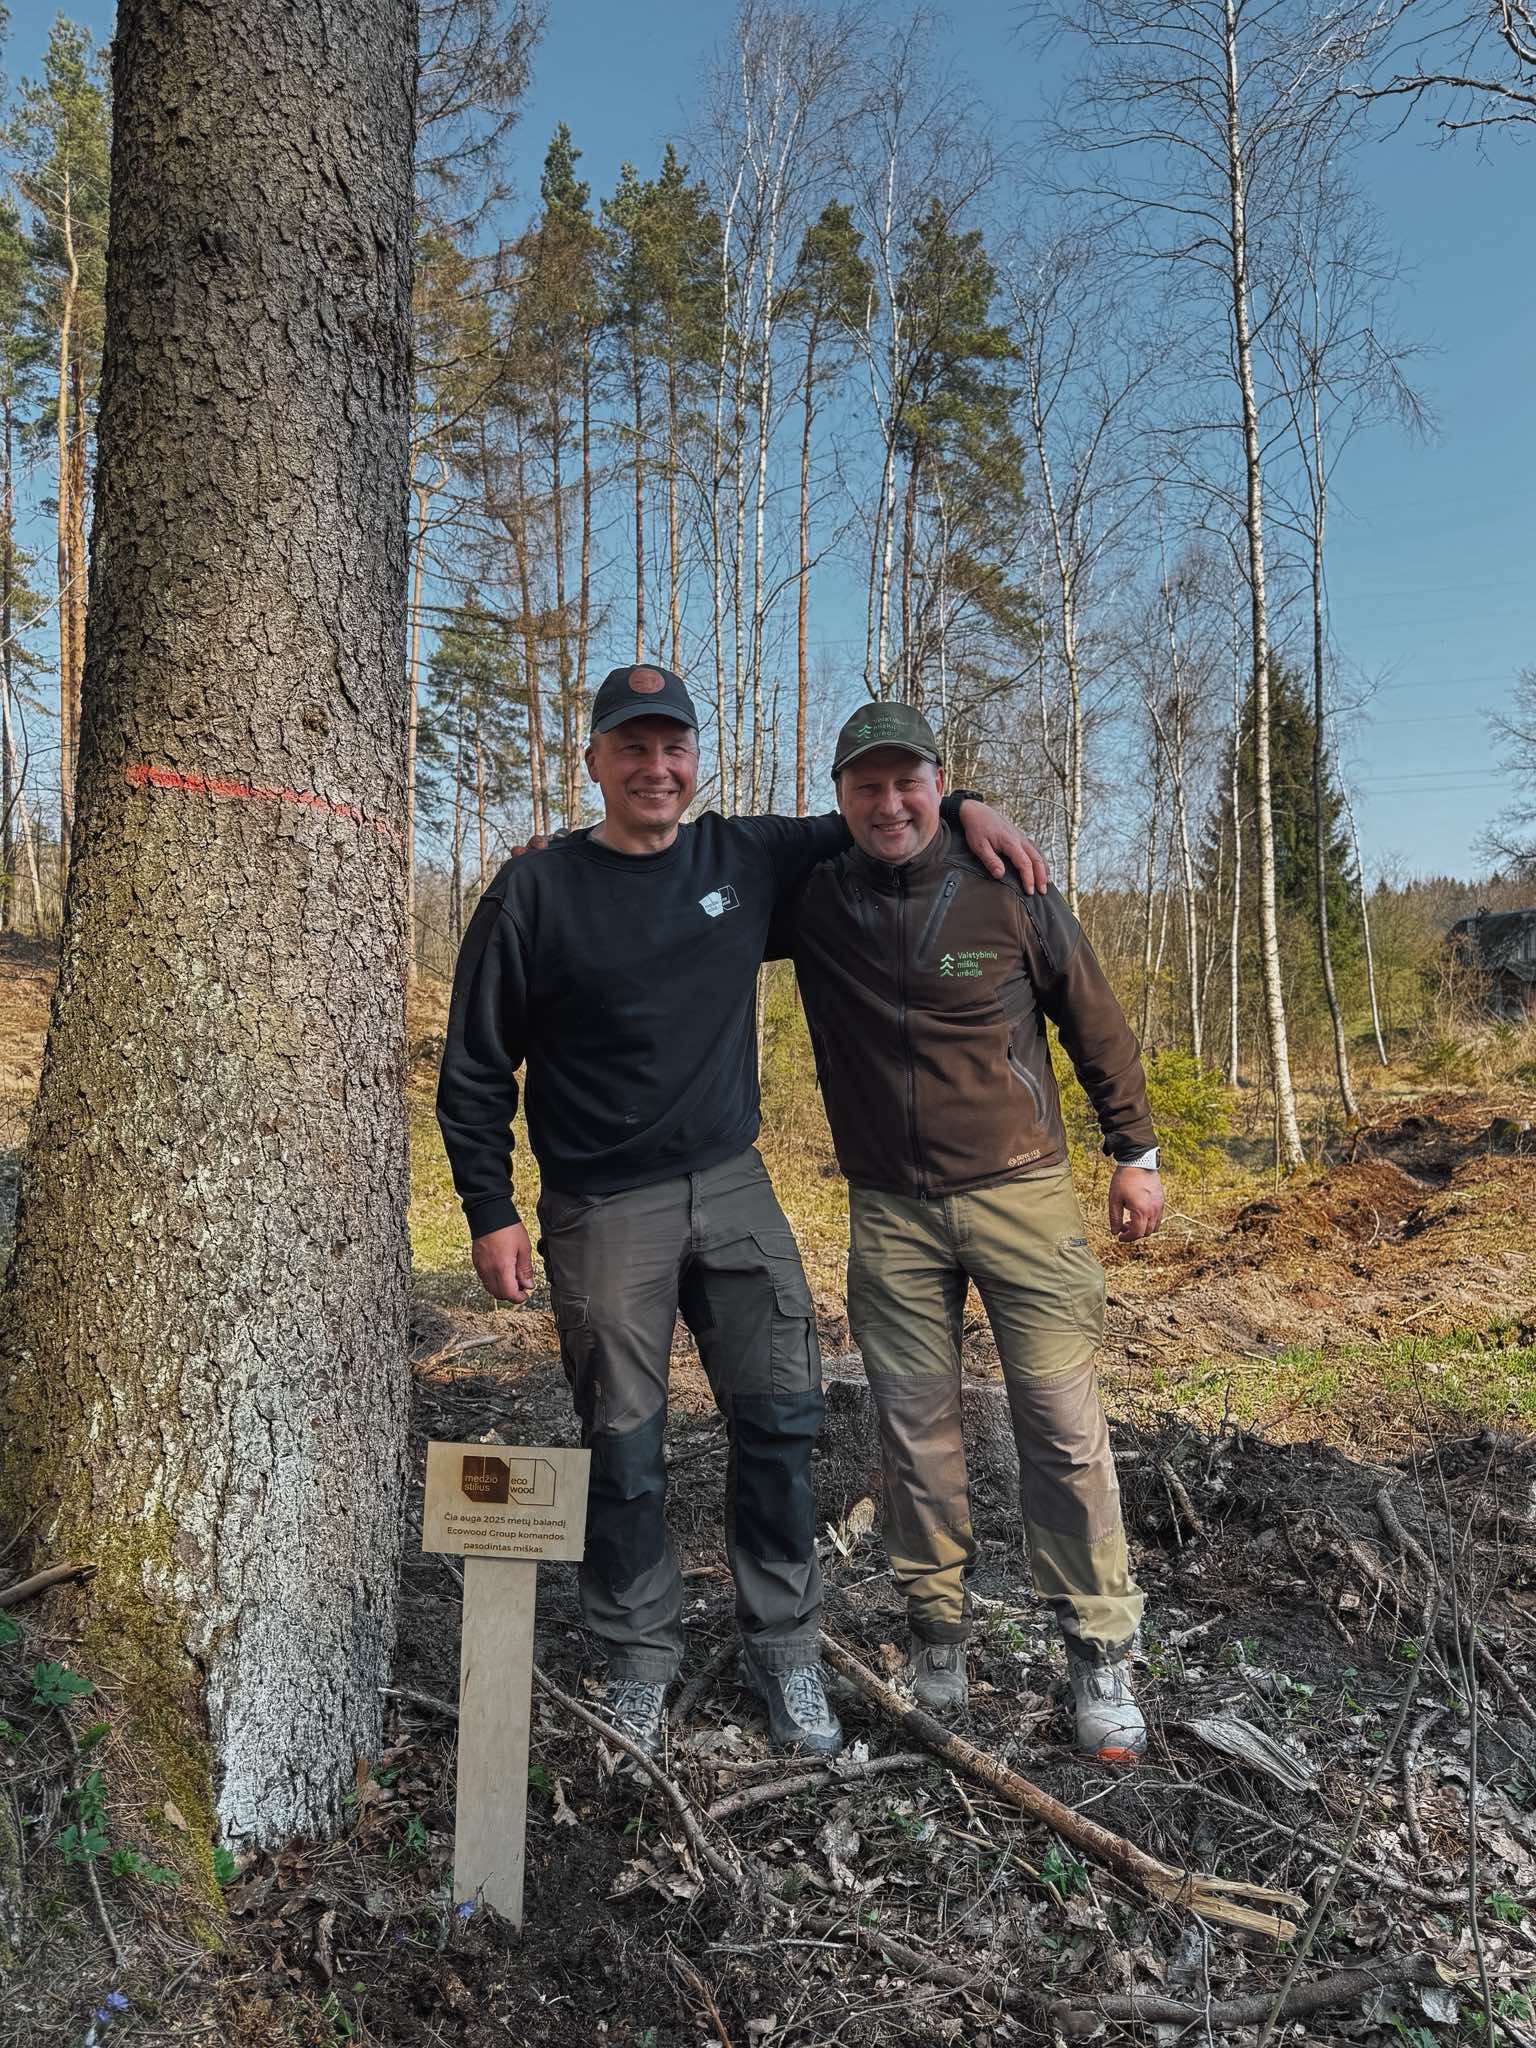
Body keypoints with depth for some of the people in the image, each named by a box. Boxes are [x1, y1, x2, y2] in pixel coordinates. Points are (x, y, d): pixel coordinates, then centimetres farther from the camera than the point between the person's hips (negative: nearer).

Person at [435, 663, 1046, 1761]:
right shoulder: (535, 894, -4)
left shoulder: (746, 858, 5)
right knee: (624, 1448, 6)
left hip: (733, 1187, 3)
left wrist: (961, 806, 4)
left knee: (782, 1416, 2)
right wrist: (492, 1212, -4)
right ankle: (641, 1661, 27)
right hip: (602, 1213, -3)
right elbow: (476, 1070, 0)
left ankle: (784, 1651, 21)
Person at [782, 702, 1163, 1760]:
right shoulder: (811, 900, -1)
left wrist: (1136, 1151, 7)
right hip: (890, 1214, 2)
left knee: (1064, 1423, 0)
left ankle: (1100, 1650, 16)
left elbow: (1095, 1022, 4)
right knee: (915, 1428, 9)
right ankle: (939, 1627, 27)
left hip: (1020, 1191, -1)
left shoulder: (1009, 891, -6)